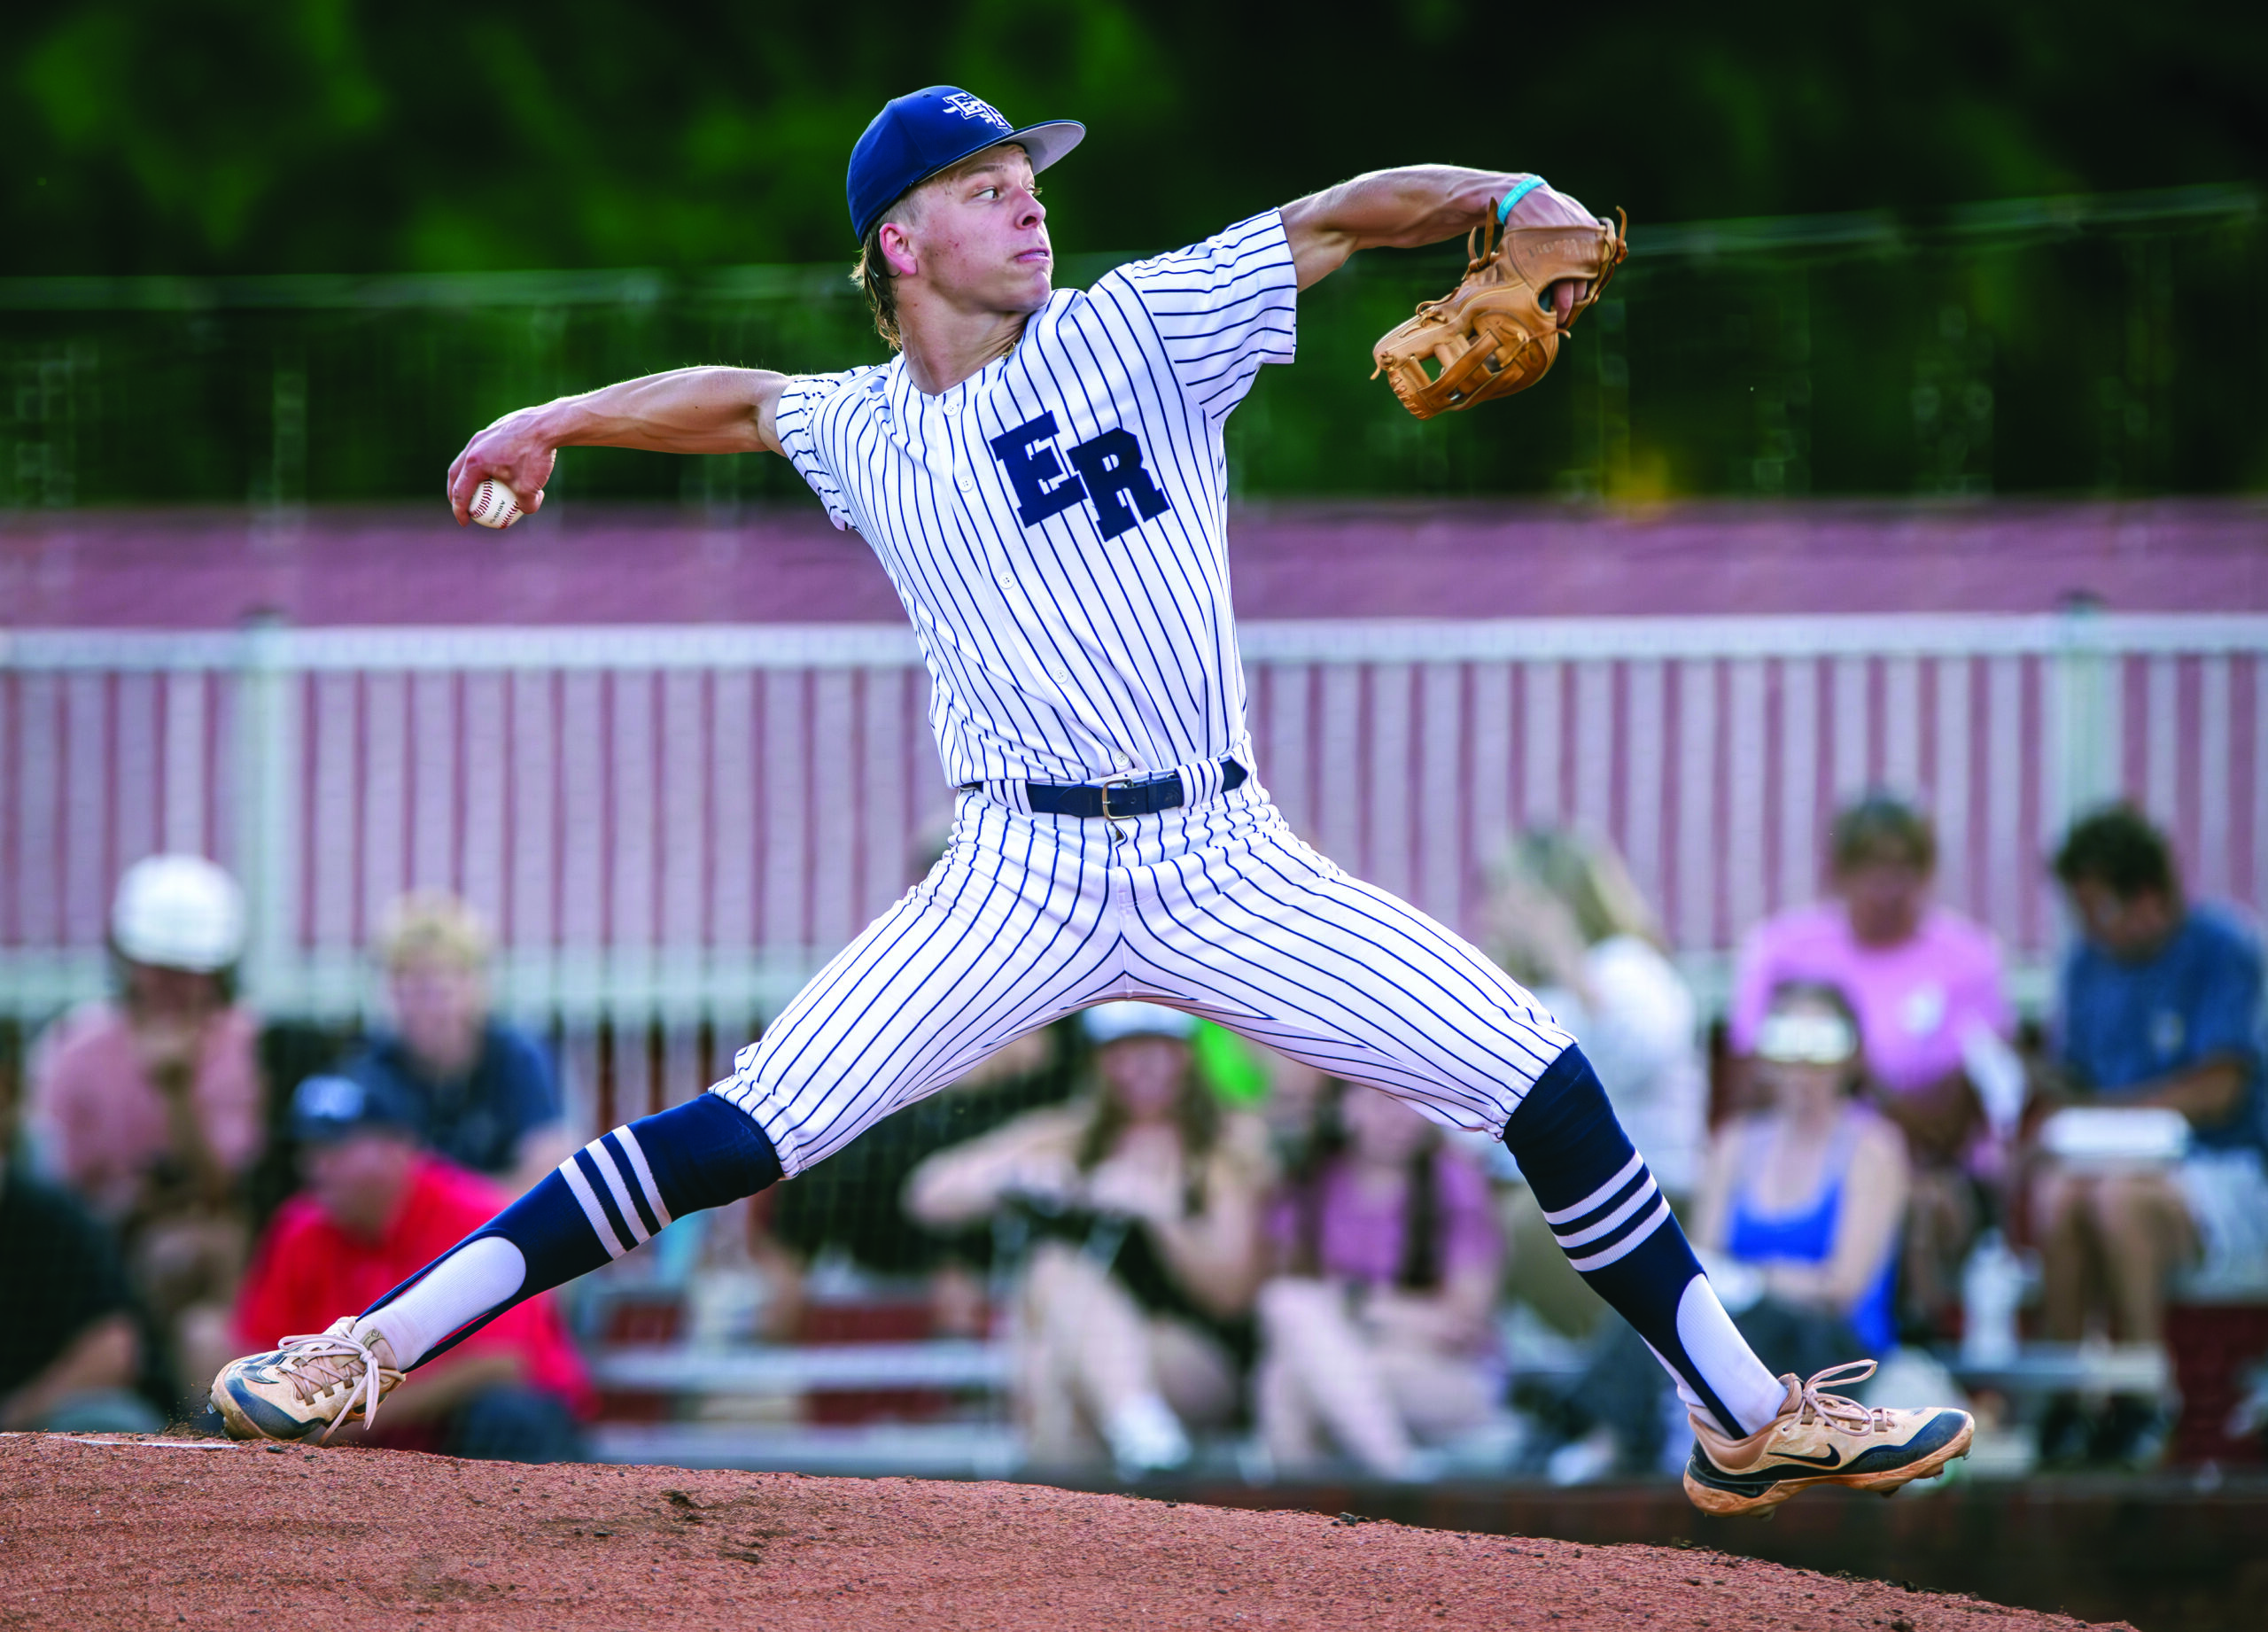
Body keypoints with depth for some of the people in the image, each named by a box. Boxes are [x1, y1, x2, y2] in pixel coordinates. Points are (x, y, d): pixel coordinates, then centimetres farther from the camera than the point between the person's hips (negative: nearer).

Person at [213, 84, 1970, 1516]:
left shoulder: (1138, 331, 1)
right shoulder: (867, 434, 9)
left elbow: (1343, 214, -6)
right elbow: (742, 399, 30)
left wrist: (1509, 201, -20)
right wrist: (560, 421, 23)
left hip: (1227, 867, 0)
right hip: (1018, 887, 0)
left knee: (1545, 1085, -7)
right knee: (737, 1136, -13)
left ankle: (1746, 1417, 6)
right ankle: (375, 1348, -10)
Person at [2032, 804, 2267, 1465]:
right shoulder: (2088, 964, 13)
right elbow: (2068, 1087, 15)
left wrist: (2100, 1111, -14)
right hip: (2121, 1161, 5)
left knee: (2116, 1198, -37)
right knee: (2056, 1195, -31)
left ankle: (2140, 1404, -25)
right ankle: (2060, 1403, -28)